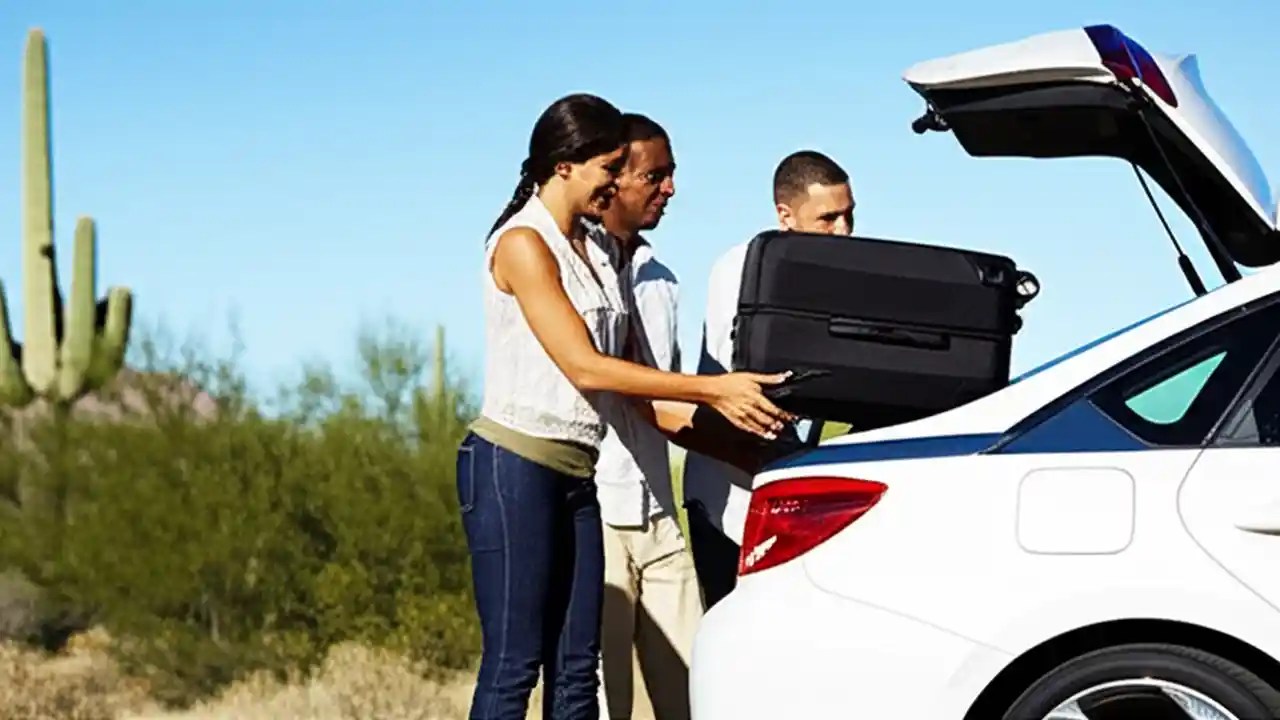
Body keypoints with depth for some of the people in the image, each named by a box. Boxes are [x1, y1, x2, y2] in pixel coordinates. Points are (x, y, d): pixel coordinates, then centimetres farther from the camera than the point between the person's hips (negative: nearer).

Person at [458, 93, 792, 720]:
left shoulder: (595, 253, 17)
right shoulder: (523, 243, -8)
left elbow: (626, 382, 13)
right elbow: (584, 366, -16)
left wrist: (723, 417, 3)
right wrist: (714, 389, -17)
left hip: (578, 473, 8)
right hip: (515, 464, -8)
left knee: (576, 669, 4)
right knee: (513, 665, -9)